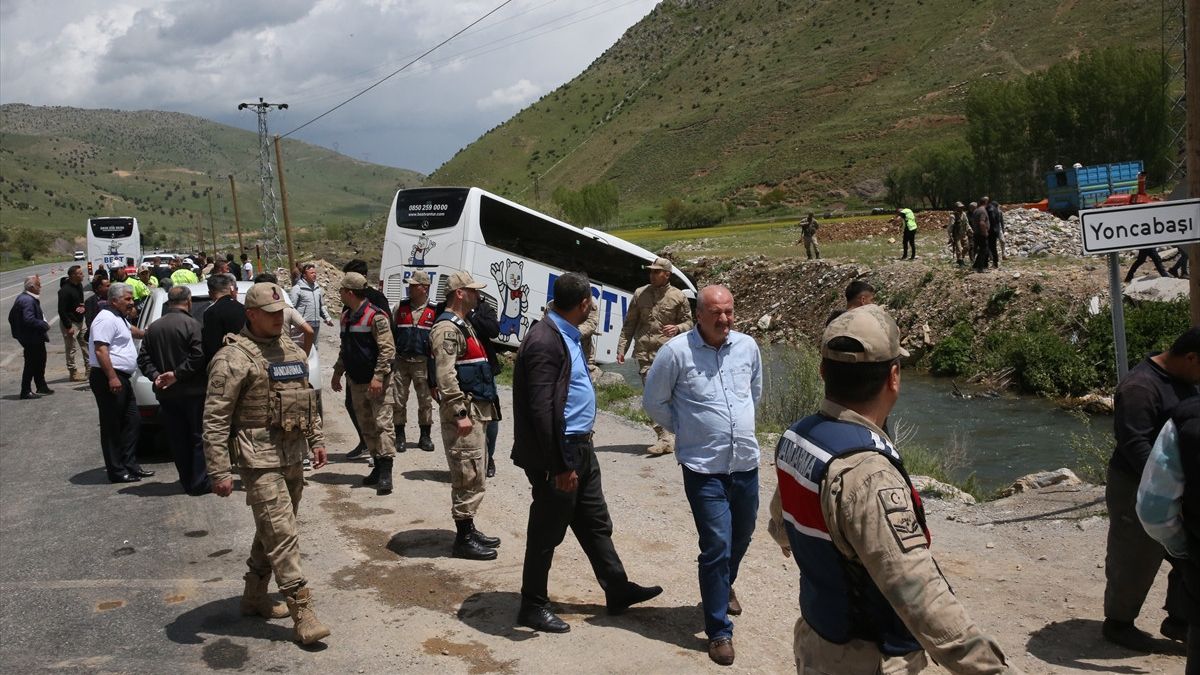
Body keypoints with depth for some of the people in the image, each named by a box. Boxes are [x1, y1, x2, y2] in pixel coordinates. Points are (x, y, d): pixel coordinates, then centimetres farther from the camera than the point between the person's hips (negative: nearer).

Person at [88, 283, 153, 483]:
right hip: (109, 378, -11)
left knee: (133, 422, 13)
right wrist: (112, 377, -27)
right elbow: (100, 350, -23)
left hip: (121, 378, 11)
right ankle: (116, 471, 1)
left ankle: (130, 465, 19)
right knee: (112, 427, -4)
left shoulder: (120, 319, 17)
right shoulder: (106, 319, -15)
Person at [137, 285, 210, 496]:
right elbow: (199, 356, -21)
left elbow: (143, 358, 7)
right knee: (198, 437, 3)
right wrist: (178, 374, -14)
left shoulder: (153, 328, 8)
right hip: (192, 392, -5)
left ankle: (187, 481, 17)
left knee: (178, 439, 12)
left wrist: (155, 375, -3)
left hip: (166, 393, 5)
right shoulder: (191, 324, -12)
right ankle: (199, 482, 3)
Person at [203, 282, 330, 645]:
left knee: (272, 532, 17)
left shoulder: (293, 352, 12)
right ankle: (302, 614, -5)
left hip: (292, 457, 8)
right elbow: (215, 419, -15)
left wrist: (317, 440, 18)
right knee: (283, 536, -9)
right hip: (260, 462, -8)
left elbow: (308, 400, 23)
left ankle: (255, 597, 32)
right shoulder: (234, 358, -13)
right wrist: (219, 472, -17)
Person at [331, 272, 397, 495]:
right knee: (366, 427, 12)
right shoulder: (346, 316, 12)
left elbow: (387, 348, -18)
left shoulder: (375, 316, -15)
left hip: (377, 382, -8)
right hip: (356, 382, 9)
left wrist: (378, 376, -23)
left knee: (382, 424, -10)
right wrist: (338, 371, 19)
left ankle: (385, 472, -11)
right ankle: (378, 466, 20)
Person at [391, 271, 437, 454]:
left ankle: (425, 436, 16)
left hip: (423, 363, -1)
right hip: (400, 361, 1)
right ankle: (399, 436, 13)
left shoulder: (434, 311, 3)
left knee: (425, 401, 4)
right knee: (398, 401, 2)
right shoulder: (400, 307, 8)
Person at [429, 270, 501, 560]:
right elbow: (445, 376, -22)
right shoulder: (447, 328, -14)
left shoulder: (463, 325, 19)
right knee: (468, 475, -6)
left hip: (475, 409, 11)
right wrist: (460, 413, -24)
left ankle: (469, 530, 25)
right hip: (462, 410, -11)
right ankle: (464, 539, 1)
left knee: (474, 474, 15)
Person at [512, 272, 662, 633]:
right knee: (547, 533, 4)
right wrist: (560, 466, -23)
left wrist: (576, 455, 17)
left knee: (596, 523, 19)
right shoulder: (545, 342, -21)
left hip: (580, 447, 10)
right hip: (558, 454, -10)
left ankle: (617, 590, 33)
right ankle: (533, 607, 19)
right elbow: (541, 411, -25)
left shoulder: (568, 335, 10)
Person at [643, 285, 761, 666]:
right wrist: (685, 430, 4)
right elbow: (654, 402, -2)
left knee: (742, 536, 21)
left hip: (746, 463, 5)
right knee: (717, 547, -6)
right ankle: (719, 632, 8)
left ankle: (724, 587, 51)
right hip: (704, 467, -5)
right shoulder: (677, 352, -13)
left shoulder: (747, 346, 1)